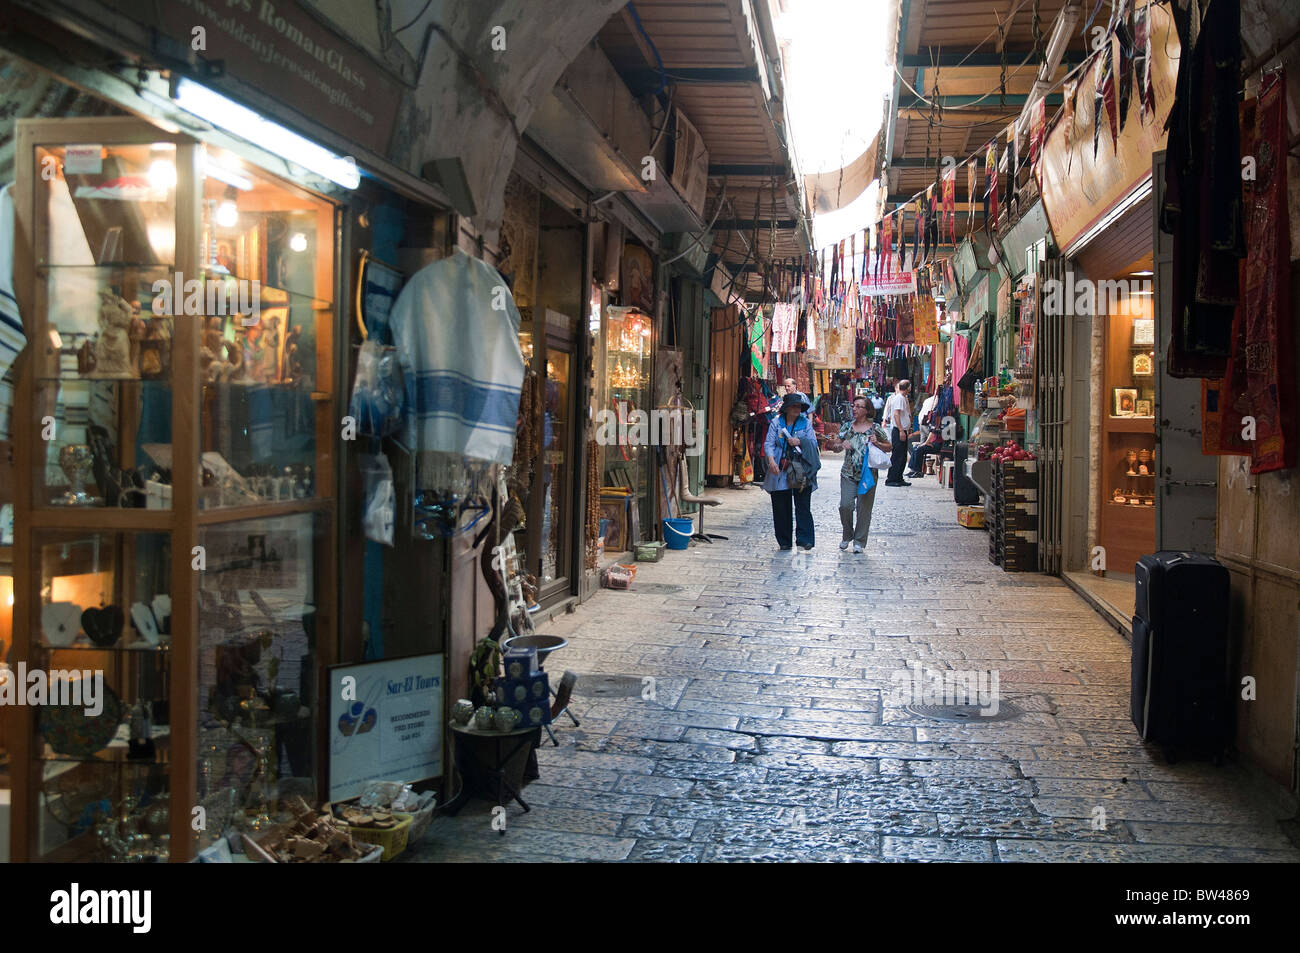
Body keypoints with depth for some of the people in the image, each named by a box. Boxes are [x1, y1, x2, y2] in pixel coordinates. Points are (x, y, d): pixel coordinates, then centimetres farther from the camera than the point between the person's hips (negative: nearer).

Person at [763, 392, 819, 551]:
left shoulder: (806, 423, 9)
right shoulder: (777, 422, 6)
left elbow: (813, 442, 5)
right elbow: (768, 443, 0)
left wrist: (800, 441, -14)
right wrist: (771, 460, -16)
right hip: (780, 471, 0)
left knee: (803, 506, -6)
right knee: (781, 508, 3)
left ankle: (804, 540, -6)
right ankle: (784, 542, 12)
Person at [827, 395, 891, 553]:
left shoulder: (874, 428, 1)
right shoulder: (847, 426, 7)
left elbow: (888, 447, 8)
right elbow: (835, 446, 10)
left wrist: (877, 443, -11)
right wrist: (841, 445, -12)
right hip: (848, 474, 2)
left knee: (864, 508, 2)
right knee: (845, 505, -7)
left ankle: (859, 541, 14)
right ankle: (847, 535, 17)